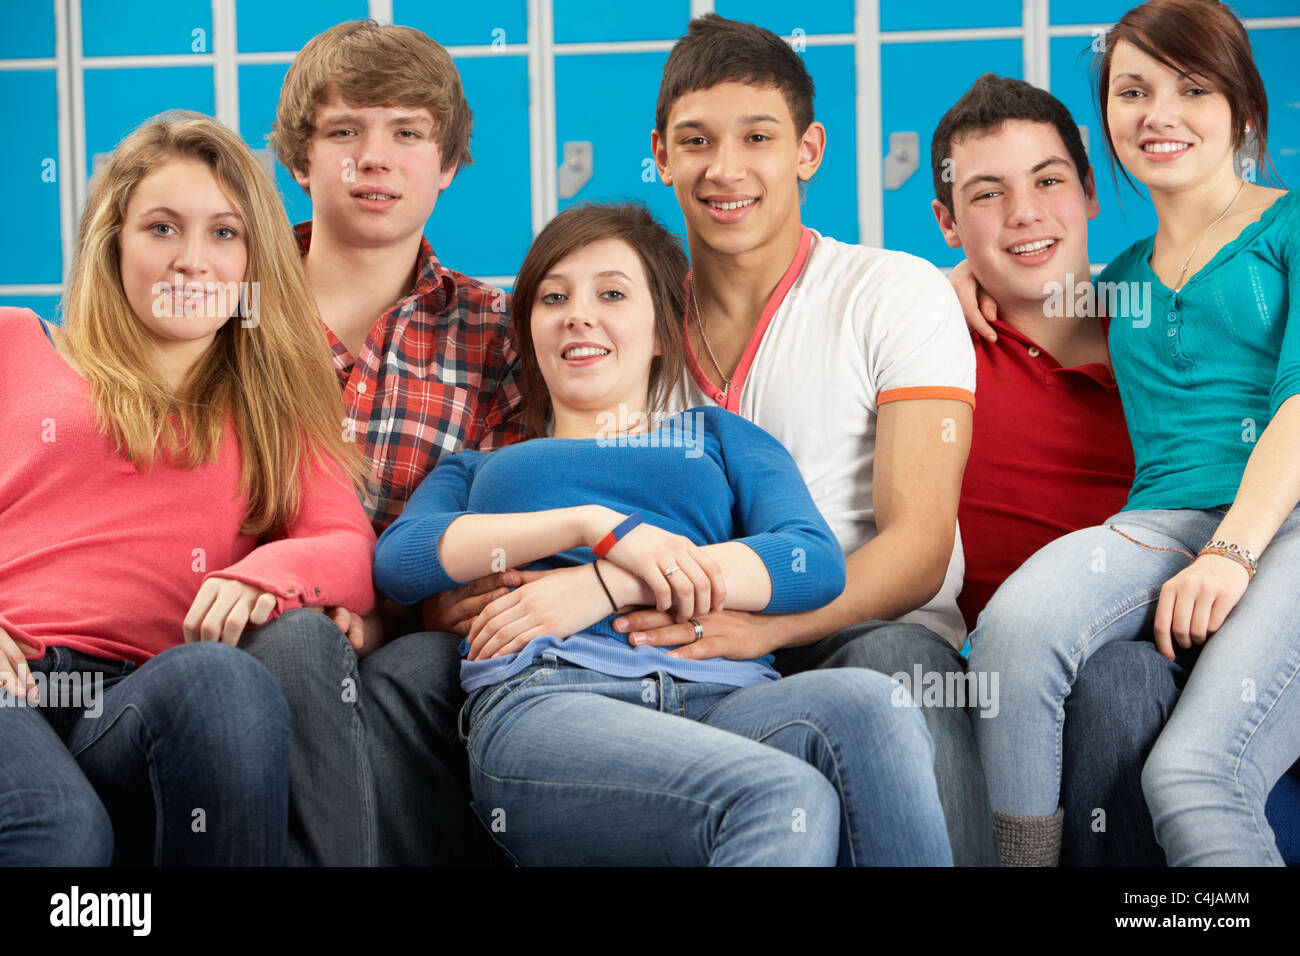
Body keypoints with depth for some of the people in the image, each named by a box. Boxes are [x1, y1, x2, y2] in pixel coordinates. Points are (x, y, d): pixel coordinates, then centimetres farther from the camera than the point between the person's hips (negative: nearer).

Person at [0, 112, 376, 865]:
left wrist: (268, 571, -13)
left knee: (226, 679, -36)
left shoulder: (273, 416, 27)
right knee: (62, 830, -38)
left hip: (136, 704, 2)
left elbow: (355, 553, 10)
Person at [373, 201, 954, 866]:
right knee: (790, 800, -36)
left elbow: (815, 561, 12)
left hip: (723, 696, 2)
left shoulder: (717, 437, 34)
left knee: (866, 702, -36)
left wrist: (606, 585, -3)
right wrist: (597, 525, -2)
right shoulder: (480, 468, 36)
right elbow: (398, 560, 11)